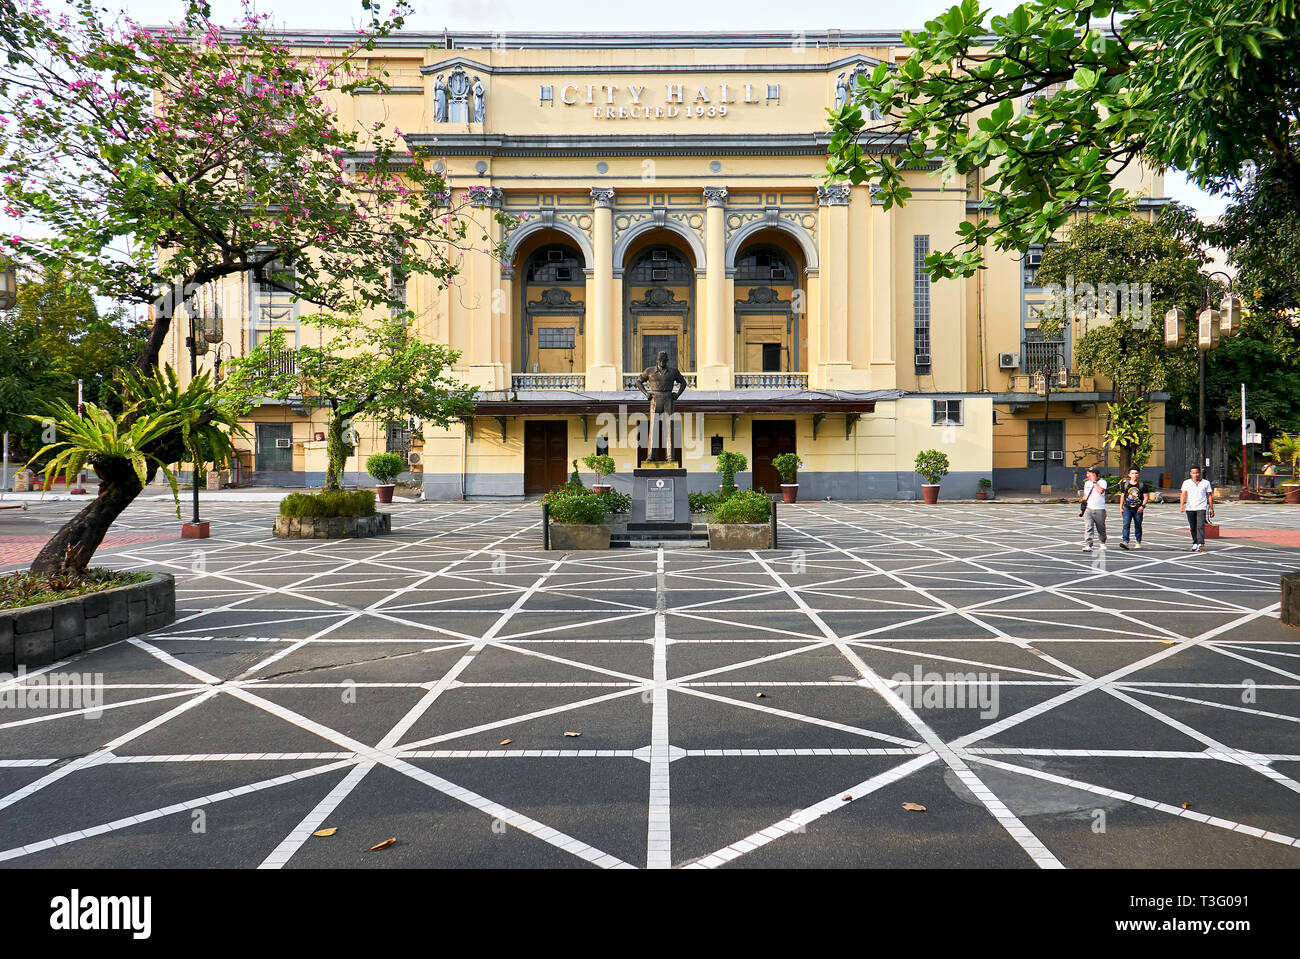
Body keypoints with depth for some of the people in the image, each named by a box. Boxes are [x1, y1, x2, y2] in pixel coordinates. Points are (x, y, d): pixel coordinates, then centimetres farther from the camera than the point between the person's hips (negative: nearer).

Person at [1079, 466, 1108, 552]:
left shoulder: (1102, 482, -1)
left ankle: (1103, 543, 35)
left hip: (1100, 510, -3)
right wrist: (1082, 508, 18)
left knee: (1101, 529, 10)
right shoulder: (1087, 483, 14)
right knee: (1088, 527, -13)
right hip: (1088, 509, 3)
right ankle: (1088, 546, -18)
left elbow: (1101, 491, -22)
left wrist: (1094, 482, -14)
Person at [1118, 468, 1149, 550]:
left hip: (1138, 509, 0)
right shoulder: (1125, 484, 6)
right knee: (1126, 524, -14)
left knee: (1138, 526, 8)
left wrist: (1143, 506, -13)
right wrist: (1121, 507, 12)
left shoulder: (1142, 485, 1)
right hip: (1127, 508, 0)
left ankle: (1138, 542, 20)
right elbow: (1122, 496, 14)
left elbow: (1146, 496, 0)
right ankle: (1125, 541, -20)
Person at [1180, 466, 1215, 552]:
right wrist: (1182, 505, -20)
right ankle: (1195, 543, 23)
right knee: (1193, 528, 9)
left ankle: (1201, 544, -22)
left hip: (1201, 508, -2)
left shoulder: (1206, 483, 8)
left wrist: (1212, 509, 12)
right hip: (1190, 508, 2)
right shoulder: (1186, 483, 6)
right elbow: (1183, 494, -4)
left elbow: (1209, 496, 12)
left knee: (1200, 526, -15)